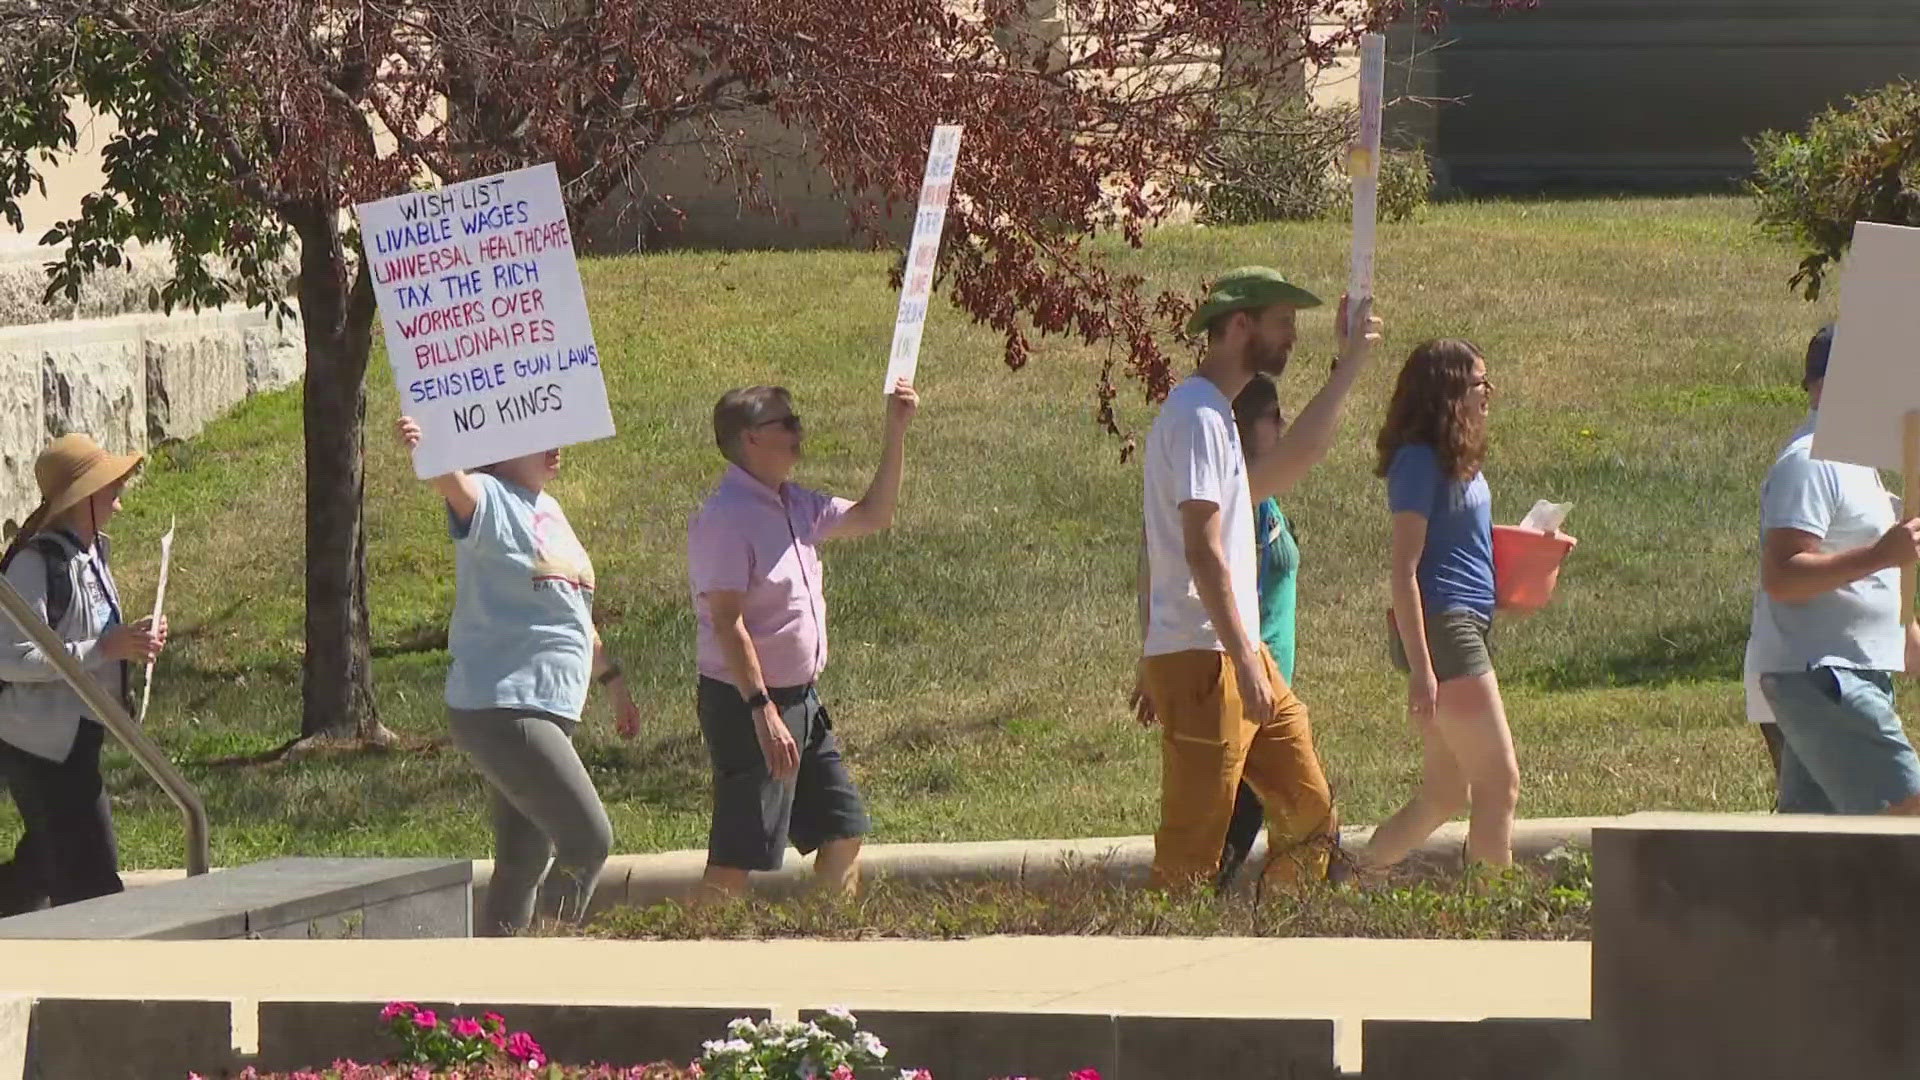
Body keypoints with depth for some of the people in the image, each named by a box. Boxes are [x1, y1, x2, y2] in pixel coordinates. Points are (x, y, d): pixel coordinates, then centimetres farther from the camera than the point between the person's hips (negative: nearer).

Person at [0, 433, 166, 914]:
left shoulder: (92, 552, 11)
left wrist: (135, 641, 2)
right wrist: (105, 649, -26)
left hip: (78, 737, 10)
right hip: (44, 742, -10)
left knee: (41, 866, 18)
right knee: (91, 874, -8)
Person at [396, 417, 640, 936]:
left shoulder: (548, 512, 18)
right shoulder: (491, 502, -9)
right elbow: (455, 484, -34)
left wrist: (613, 680, 35)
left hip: (550, 714, 9)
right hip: (501, 711, -9)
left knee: (525, 864, 11)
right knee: (589, 839, -15)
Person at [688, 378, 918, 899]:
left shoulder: (794, 505, 10)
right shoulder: (725, 517, -18)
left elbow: (873, 516, 23)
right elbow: (727, 622, -23)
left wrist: (896, 432, 14)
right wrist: (763, 711, -27)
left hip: (801, 699, 10)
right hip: (747, 704, -10)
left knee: (843, 830, 13)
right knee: (737, 857, -7)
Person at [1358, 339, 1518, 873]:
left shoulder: (1459, 461, 15)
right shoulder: (1420, 460, -12)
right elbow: (1405, 570, -16)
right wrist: (1420, 668, -21)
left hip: (1466, 625, 10)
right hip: (1441, 628, -10)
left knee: (1444, 796, 12)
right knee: (1499, 784, -7)